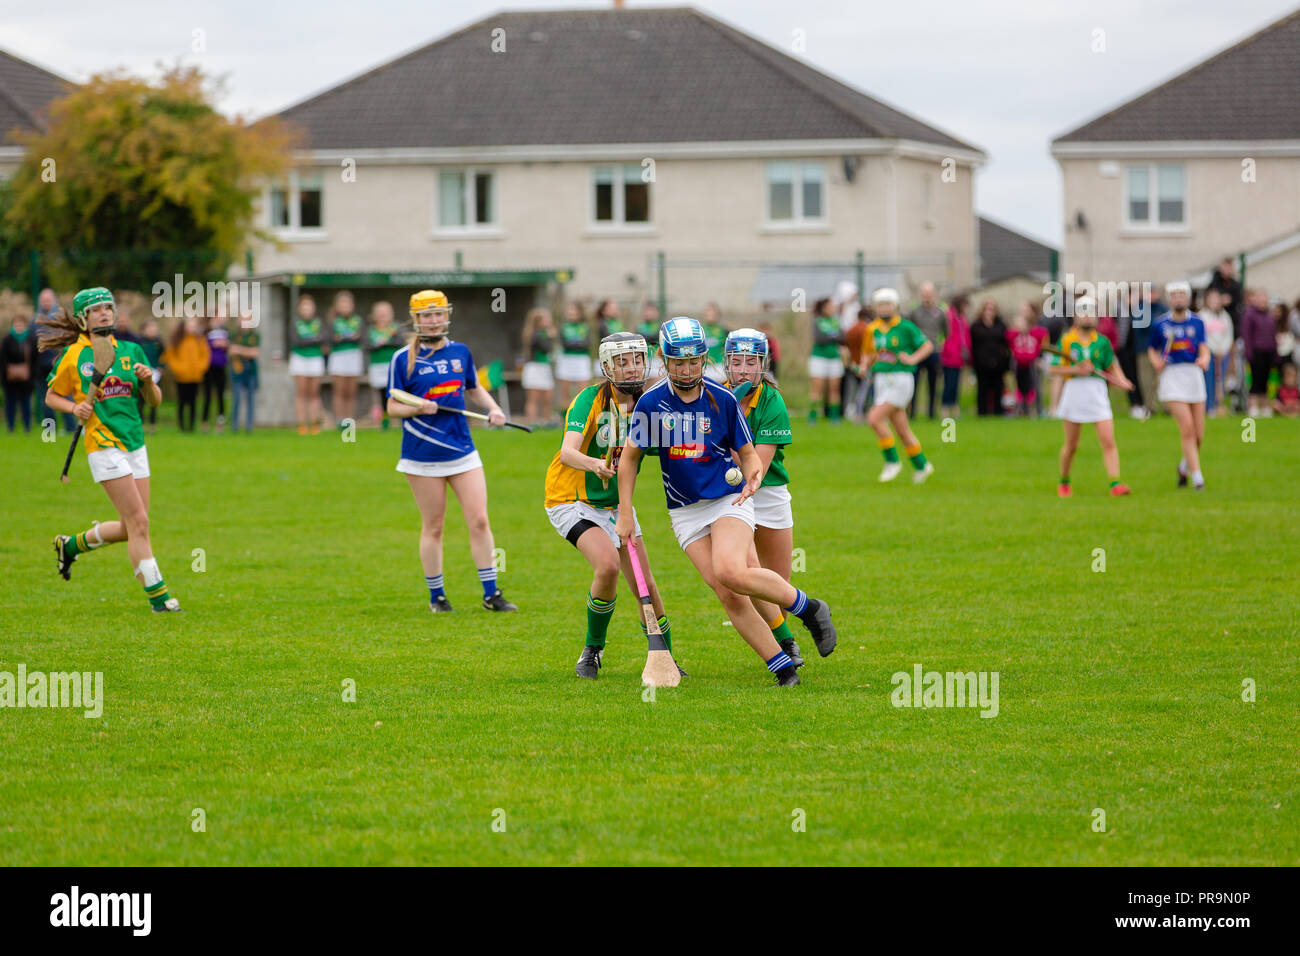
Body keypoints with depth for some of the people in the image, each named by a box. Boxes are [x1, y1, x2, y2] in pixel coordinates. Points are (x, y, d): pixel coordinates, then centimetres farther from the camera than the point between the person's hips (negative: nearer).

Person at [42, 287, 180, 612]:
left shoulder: (131, 351, 10)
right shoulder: (73, 356, -2)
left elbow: (155, 400, 12)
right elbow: (51, 397, 8)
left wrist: (148, 381, -9)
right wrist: (75, 407, -11)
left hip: (135, 443, 6)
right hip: (104, 444, -6)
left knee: (130, 528, 9)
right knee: (138, 523, -12)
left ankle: (71, 545, 32)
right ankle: (157, 595, -7)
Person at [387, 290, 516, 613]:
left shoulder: (460, 352, 9)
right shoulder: (404, 359, -3)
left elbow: (474, 388, 25)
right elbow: (392, 406, -1)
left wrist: (493, 408, 7)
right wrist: (418, 408, -20)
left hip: (462, 451, 3)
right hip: (423, 456, -3)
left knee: (479, 521, -2)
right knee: (432, 527, 3)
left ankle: (491, 593, 5)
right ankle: (436, 596, 15)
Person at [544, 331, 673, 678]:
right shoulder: (590, 400, -19)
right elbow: (567, 453, -32)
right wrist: (594, 465, -54)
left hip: (616, 504, 5)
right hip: (573, 501, -5)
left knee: (645, 585, -1)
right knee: (608, 563, -27)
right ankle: (593, 649, -6)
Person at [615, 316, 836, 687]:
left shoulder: (723, 399, -5)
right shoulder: (651, 403, -4)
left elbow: (747, 452, 6)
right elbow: (630, 457, 7)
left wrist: (752, 475, -17)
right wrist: (625, 512, 2)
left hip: (729, 500, -2)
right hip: (685, 513, 2)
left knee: (731, 571, -29)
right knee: (728, 595, -12)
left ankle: (808, 608, -8)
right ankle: (784, 668, -5)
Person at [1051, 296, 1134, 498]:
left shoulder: (1102, 341, 5)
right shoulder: (1066, 340, 0)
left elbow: (1112, 366, 14)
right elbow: (1054, 368, -1)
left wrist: (1122, 381, -4)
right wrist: (1075, 370, -15)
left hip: (1097, 393, 1)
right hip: (1074, 390, -1)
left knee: (1108, 441, -11)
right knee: (1071, 445, 8)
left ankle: (1115, 484, -16)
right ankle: (1064, 482, 29)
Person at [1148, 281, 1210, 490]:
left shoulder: (1197, 322, 7)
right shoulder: (1161, 324, 4)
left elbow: (1204, 348, -2)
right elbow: (1152, 349, 14)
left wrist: (1204, 359, -24)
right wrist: (1156, 361, -7)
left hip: (1194, 373, 2)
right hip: (1171, 375, -2)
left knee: (1198, 435, 4)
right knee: (1187, 427, -17)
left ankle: (1185, 465, 33)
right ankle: (1197, 475, -13)